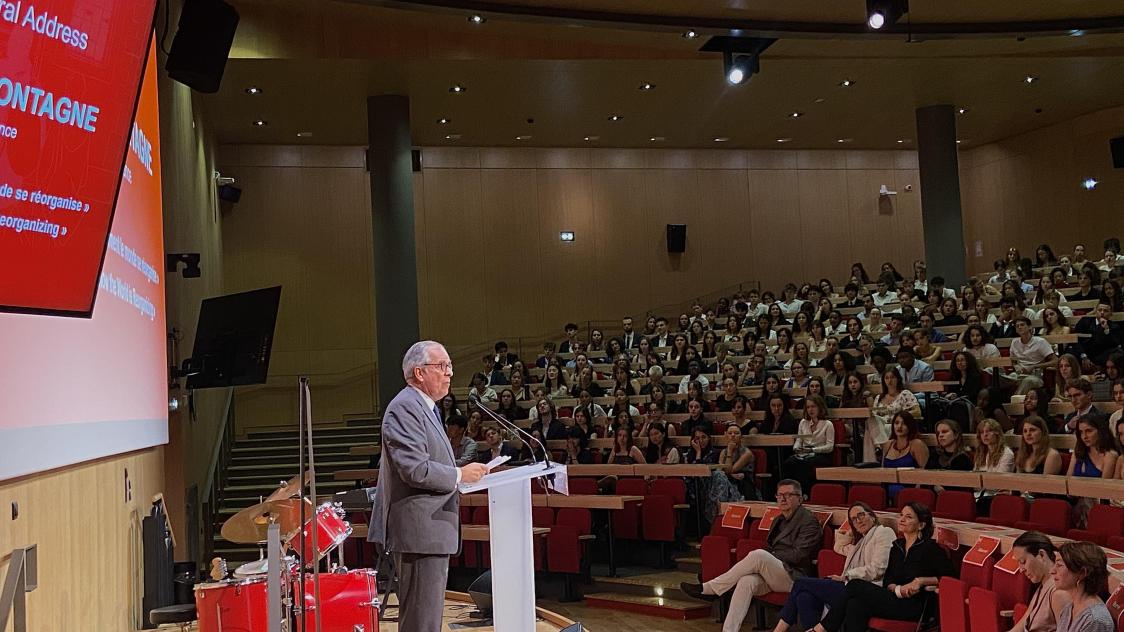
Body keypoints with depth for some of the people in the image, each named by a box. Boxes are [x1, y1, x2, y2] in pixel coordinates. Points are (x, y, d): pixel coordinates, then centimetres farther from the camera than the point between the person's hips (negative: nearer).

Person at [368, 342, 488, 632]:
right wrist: (460, 475, -14)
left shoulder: (424, 407, 19)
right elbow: (415, 470, -24)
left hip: (432, 529, 11)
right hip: (419, 531, -11)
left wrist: (458, 475, 11)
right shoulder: (405, 408, -15)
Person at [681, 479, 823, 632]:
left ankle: (710, 589, -24)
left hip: (794, 577, -6)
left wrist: (767, 558, -10)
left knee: (759, 555, -32)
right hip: (771, 575, 6)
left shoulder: (809, 521, -2)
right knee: (747, 581, -29)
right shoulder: (779, 520, 23)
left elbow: (798, 555, -11)